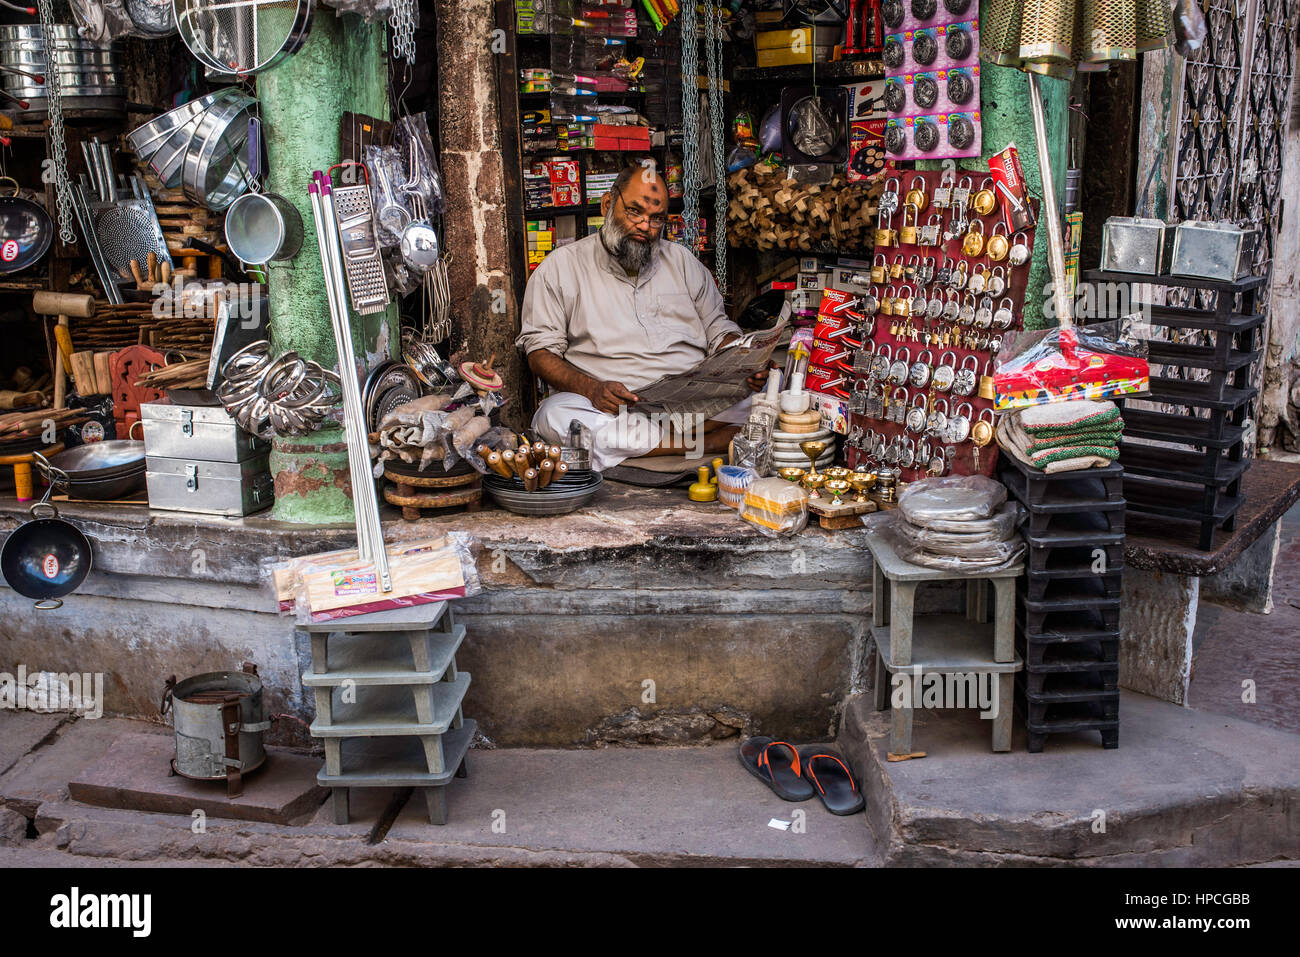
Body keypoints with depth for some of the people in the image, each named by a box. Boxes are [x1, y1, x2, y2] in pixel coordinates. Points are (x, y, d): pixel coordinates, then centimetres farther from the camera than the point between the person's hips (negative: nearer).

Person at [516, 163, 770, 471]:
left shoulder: (681, 259, 21)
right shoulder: (561, 267, 9)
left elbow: (718, 330, 21)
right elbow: (541, 352, 2)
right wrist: (591, 389, -18)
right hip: (609, 407, -2)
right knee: (553, 417, -36)